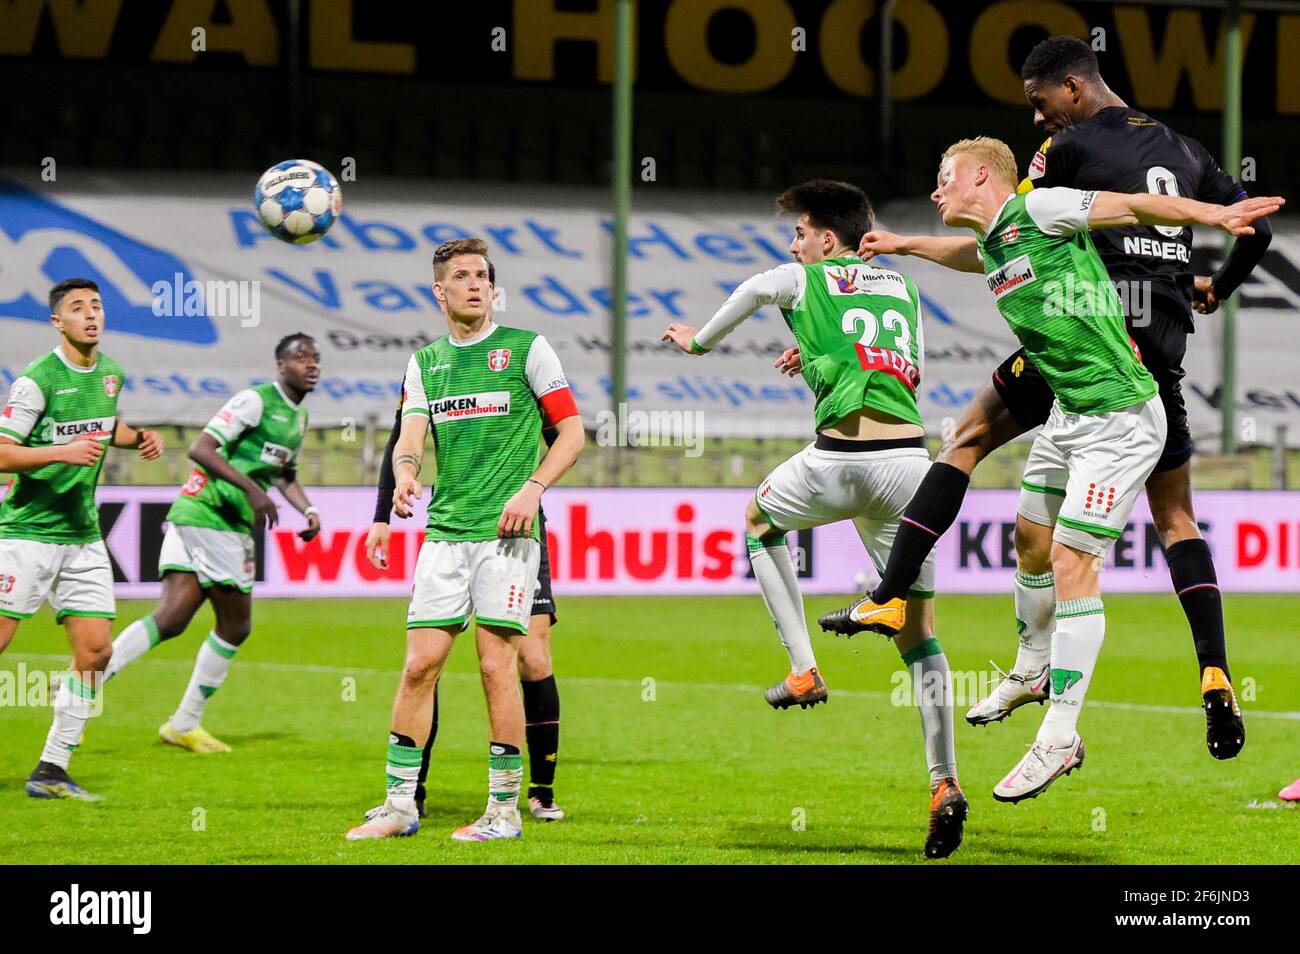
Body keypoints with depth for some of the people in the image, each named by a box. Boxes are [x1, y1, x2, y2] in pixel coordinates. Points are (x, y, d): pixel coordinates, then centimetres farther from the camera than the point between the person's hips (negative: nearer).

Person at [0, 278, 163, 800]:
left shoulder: (111, 373, 9)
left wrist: (139, 438, 12)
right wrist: (63, 452, -26)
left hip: (83, 536, 6)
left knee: (95, 648, 0)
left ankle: (51, 771, 7)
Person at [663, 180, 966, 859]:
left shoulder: (805, 278, 10)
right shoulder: (901, 285, 24)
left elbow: (754, 289, -9)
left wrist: (698, 342, 8)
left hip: (840, 461, -4)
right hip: (908, 463, 4)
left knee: (759, 519, 31)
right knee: (918, 635, 9)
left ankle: (803, 670, 22)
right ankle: (944, 786, -2)